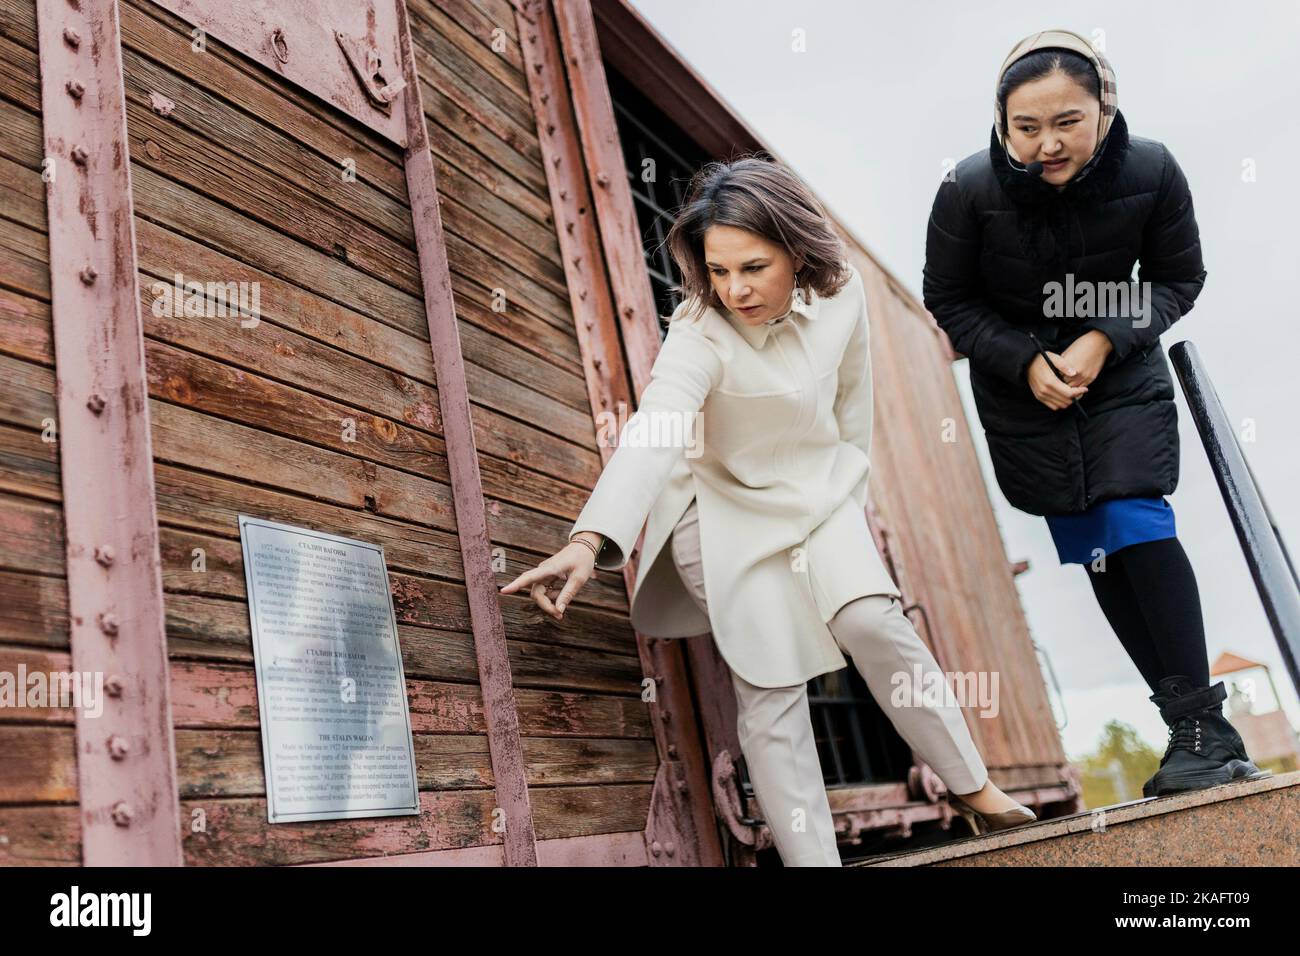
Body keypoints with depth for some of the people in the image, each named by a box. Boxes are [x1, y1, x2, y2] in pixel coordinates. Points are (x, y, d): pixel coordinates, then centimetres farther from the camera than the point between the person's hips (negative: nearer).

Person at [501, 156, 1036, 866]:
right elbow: (651, 434, -44)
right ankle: (811, 857, 6)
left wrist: (849, 486, 14)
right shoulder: (700, 336, -28)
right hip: (730, 514, -3)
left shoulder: (842, 292, -12)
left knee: (872, 622, -18)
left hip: (820, 494, 3)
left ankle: (971, 786, 1)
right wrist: (589, 542, -58)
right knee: (770, 689, -6)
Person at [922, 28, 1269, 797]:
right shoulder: (970, 190, -23)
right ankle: (1188, 723, 13)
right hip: (1020, 384, 1)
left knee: (1137, 524, -15)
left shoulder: (1152, 172, -20)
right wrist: (1027, 361, -21)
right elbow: (948, 301, -9)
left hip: (1122, 372, 0)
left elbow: (1180, 279, -5)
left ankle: (1206, 723, -5)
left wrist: (1105, 338, -21)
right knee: (1090, 547, 2)